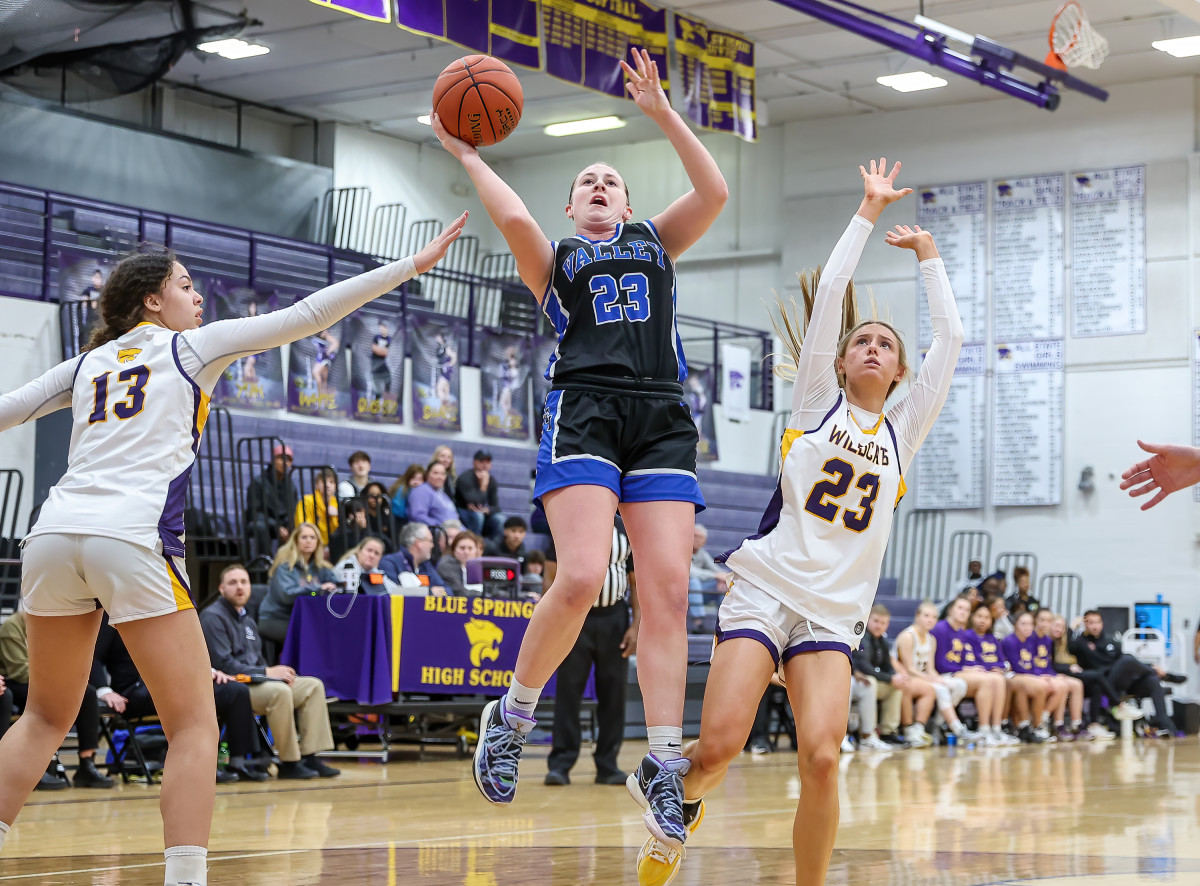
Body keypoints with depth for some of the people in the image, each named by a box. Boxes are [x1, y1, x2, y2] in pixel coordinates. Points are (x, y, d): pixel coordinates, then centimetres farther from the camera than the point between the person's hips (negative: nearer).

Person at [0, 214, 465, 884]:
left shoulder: (87, 363, 22)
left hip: (55, 533, 5)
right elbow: (309, 315, 9)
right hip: (132, 537, -5)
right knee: (194, 725, 1)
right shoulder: (192, 347, 11)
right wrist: (413, 264, 12)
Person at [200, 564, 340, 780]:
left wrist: (276, 672, 1)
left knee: (313, 685, -2)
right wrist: (266, 673, -17)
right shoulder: (213, 617, -8)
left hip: (253, 681, 10)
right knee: (279, 691, -35)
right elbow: (223, 663, -18)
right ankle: (289, 763, -25)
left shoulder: (247, 620, 21)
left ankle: (309, 756, -9)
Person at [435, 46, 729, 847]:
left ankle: (663, 768, -8)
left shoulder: (656, 241, 26)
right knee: (580, 580, -21)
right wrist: (470, 156, 11)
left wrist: (662, 112, 8)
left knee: (668, 592, -10)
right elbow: (514, 219, -2)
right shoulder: (554, 259, 21)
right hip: (584, 410, -2)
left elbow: (714, 193, 9)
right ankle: (513, 715, 0)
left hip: (661, 417, 2)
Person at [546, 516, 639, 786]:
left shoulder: (627, 529, 6)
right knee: (568, 690, -4)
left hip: (614, 619, 2)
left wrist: (636, 625, -1)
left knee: (613, 693, 3)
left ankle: (607, 765, 11)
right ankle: (560, 764, 0)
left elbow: (636, 581, 9)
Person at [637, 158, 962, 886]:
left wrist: (927, 253, 18)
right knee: (719, 746, -16)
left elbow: (950, 339, 12)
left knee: (822, 757, -18)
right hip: (765, 588, -2)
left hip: (833, 611, 2)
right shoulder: (818, 403, 10)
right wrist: (869, 211, 8)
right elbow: (830, 292, 4)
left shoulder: (903, 432, 15)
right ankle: (683, 803, 19)